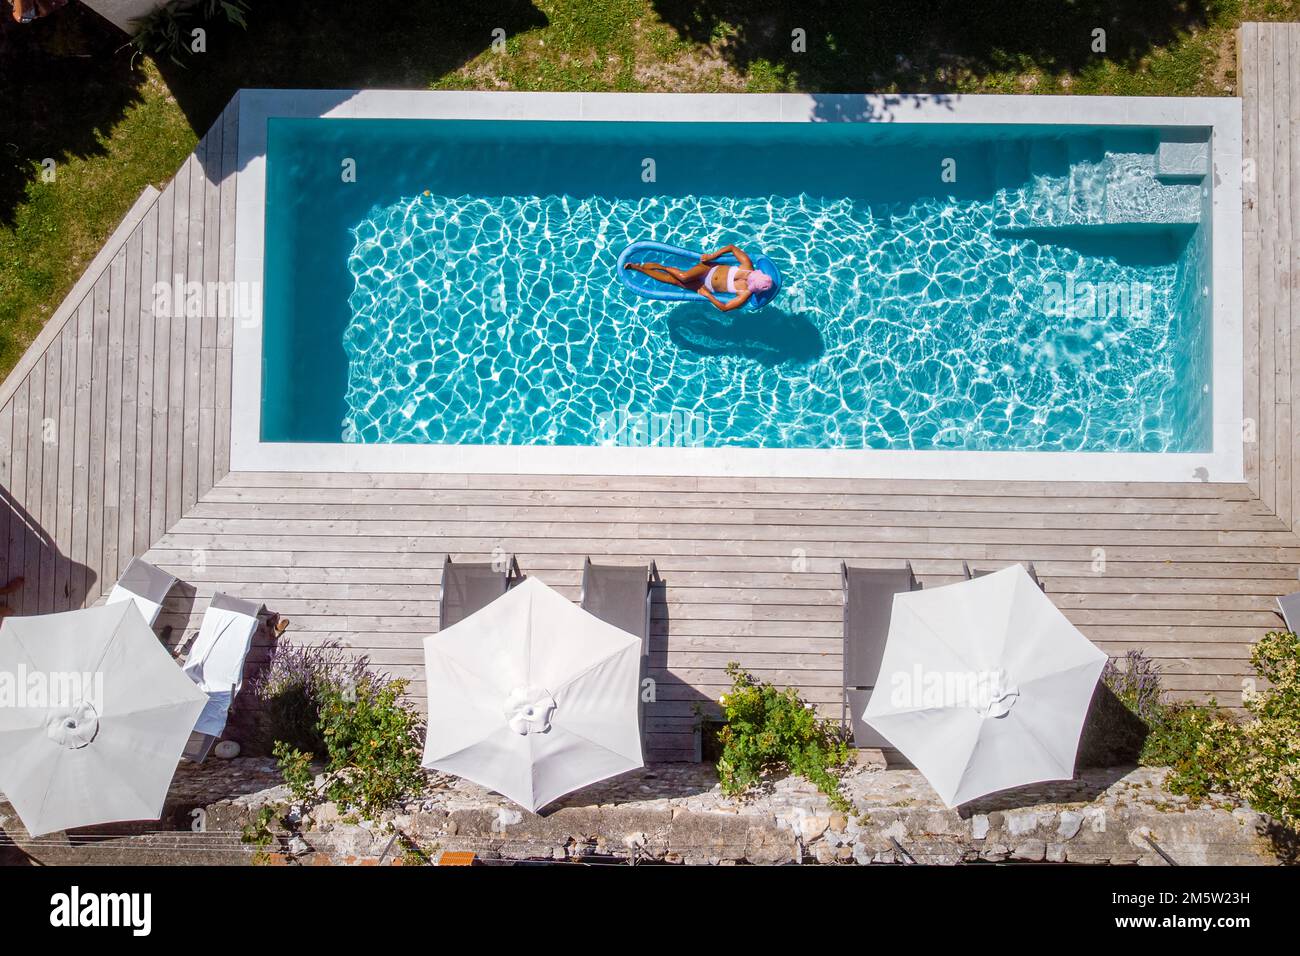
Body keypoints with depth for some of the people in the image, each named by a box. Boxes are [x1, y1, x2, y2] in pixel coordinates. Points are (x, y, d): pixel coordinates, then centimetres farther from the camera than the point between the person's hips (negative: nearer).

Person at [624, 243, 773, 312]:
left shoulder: (746, 294, -22)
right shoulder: (748, 264, -16)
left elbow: (725, 307, -20)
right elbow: (732, 247, -4)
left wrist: (707, 295, -21)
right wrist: (713, 255, -13)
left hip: (707, 288, -1)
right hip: (709, 268, 1)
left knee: (672, 280, -9)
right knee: (683, 276, -26)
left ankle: (637, 267, 8)